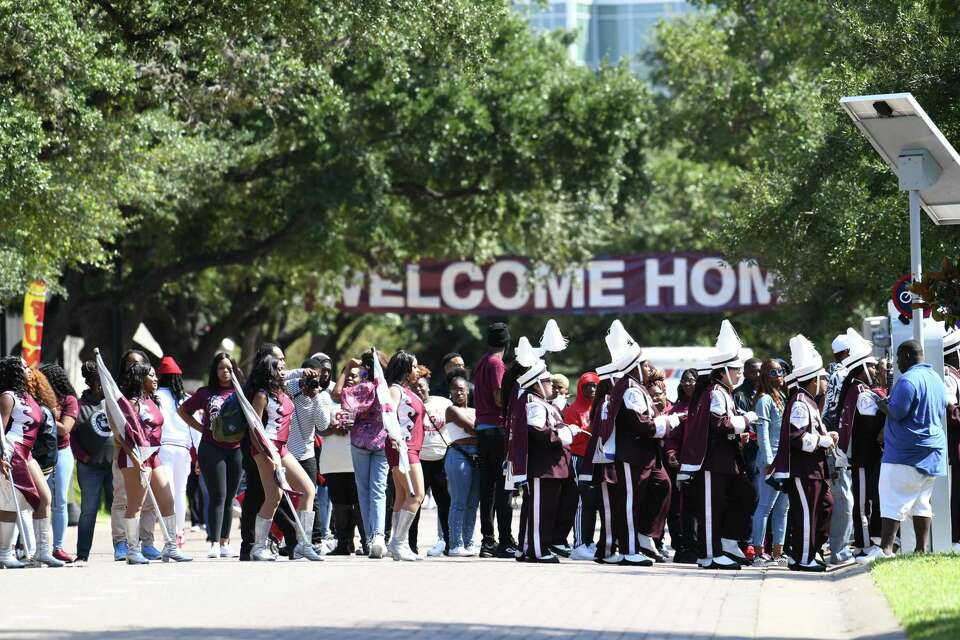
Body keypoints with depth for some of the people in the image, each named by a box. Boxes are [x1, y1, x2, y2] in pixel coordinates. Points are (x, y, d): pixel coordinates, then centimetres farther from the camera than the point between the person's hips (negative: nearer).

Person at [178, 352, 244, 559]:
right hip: (211, 448, -2)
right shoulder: (206, 393, 5)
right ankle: (214, 544, -11)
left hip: (235, 449, 2)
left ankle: (225, 543, 15)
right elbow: (182, 411, 15)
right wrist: (201, 428, 6)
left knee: (229, 498, 8)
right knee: (217, 496, -9)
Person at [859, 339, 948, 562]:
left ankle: (885, 548, -16)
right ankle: (922, 549, 11)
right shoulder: (936, 379, 14)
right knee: (921, 501, 12)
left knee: (893, 500, -9)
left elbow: (896, 413, -20)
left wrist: (880, 403, -1)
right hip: (933, 450, 9)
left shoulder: (908, 380, -15)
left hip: (906, 452, -9)